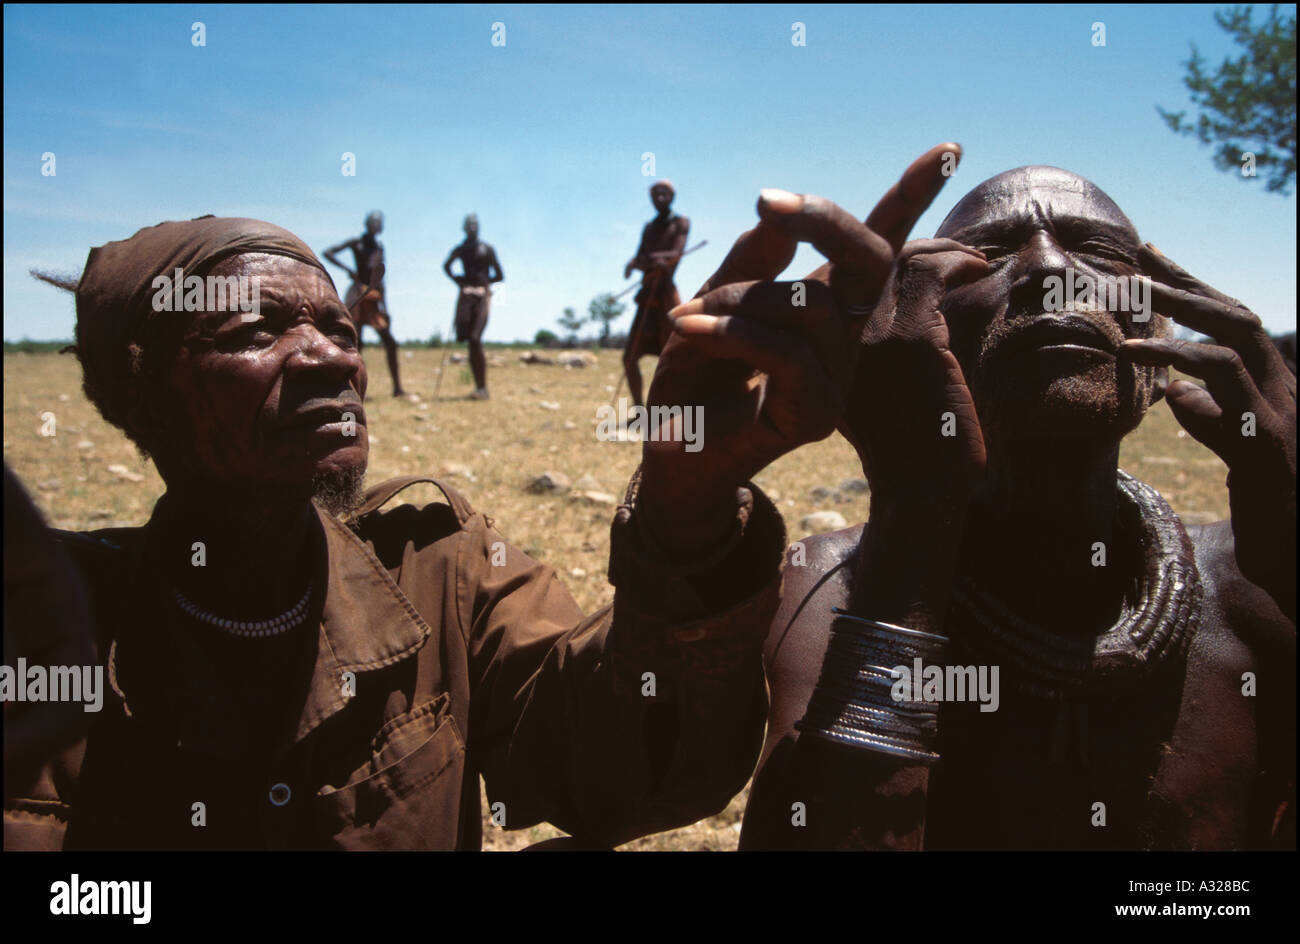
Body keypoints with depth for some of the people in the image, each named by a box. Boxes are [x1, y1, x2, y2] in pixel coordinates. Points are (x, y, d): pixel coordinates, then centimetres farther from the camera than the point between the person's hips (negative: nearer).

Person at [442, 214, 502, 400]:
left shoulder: (487, 249, 5)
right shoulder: (460, 250, 13)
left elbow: (500, 276, 7)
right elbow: (446, 266, 32)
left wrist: (483, 280, -5)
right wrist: (455, 279, 14)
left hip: (482, 296, -4)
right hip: (466, 295, 4)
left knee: (475, 340, -16)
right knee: (470, 342, -1)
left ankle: (483, 388, -14)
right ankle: (479, 386, 7)